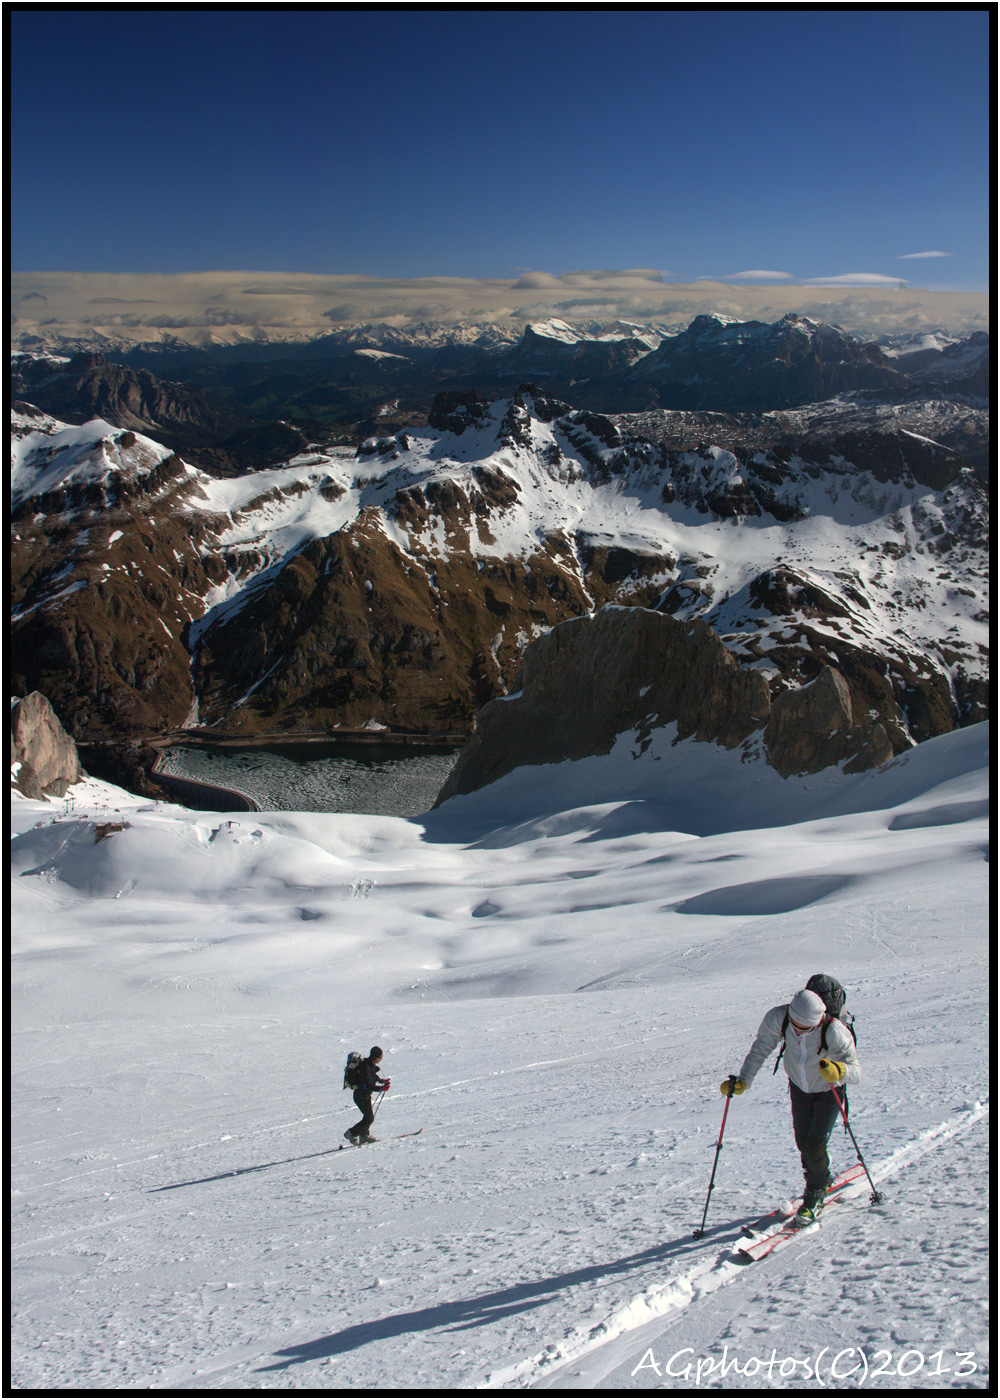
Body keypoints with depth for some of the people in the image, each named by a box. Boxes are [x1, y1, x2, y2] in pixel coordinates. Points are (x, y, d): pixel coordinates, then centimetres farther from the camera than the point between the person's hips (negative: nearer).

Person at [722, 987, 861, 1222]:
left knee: (815, 1146, -6)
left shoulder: (835, 1032, -39)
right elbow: (760, 1049, -17)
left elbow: (856, 1073, -39)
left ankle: (815, 1194, 24)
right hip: (799, 1087, 4)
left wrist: (839, 1070, -61)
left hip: (828, 1091, -4)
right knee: (803, 1142, 14)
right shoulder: (778, 1018, -30)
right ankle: (822, 1179, 45)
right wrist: (743, 1080, -27)